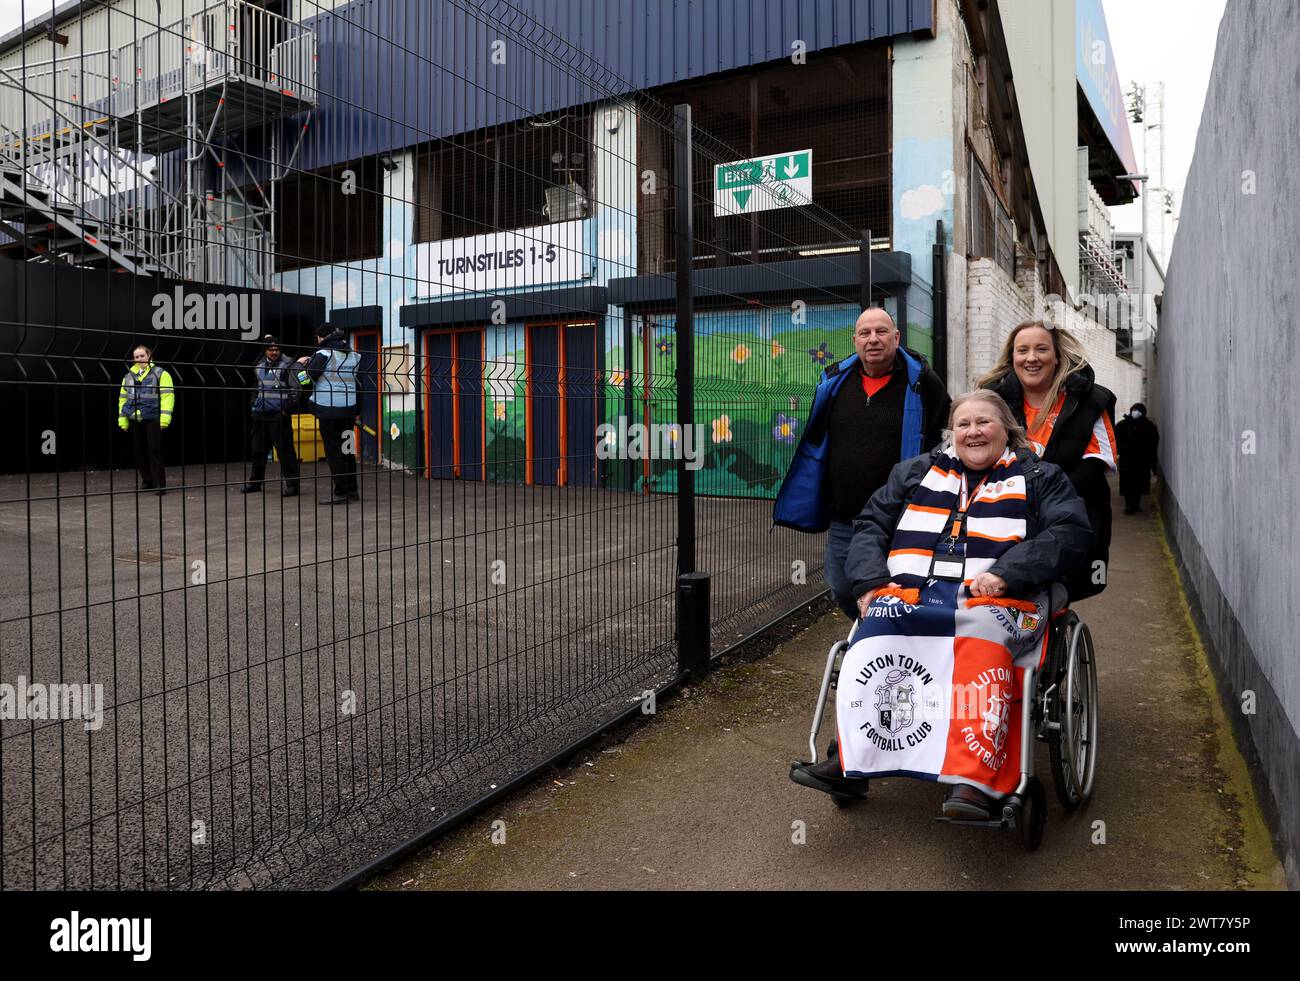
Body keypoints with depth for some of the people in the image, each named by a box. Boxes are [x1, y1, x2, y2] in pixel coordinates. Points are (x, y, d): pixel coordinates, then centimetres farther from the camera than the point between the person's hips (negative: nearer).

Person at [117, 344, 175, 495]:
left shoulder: (160, 374, -1)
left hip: (152, 419, -5)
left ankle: (159, 483, -4)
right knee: (140, 452, 9)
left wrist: (164, 418, -17)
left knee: (154, 450, -7)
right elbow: (123, 398, 17)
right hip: (134, 420, 5)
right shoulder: (129, 376, 14)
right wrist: (123, 420, 11)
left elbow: (167, 396, -8)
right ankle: (147, 481, 20)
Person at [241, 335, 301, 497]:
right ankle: (255, 482, 25)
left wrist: (287, 407, -13)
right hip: (260, 414, 7)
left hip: (279, 415, -6)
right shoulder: (259, 366, 14)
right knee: (258, 450, 14)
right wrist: (254, 403, 17)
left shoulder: (287, 365, -5)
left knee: (284, 450, -8)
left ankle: (292, 484, -2)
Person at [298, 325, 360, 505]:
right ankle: (352, 490, 17)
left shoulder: (324, 354, -9)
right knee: (347, 449, 13)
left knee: (333, 450, 0)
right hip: (348, 409, 6)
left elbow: (304, 379, -6)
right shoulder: (353, 355, 11)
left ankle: (340, 492, 0)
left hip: (329, 410, -6)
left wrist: (301, 364, 11)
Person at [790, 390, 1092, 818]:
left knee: (982, 633, -39)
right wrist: (871, 581, 3)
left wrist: (1006, 573, -11)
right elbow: (871, 524, 23)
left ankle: (974, 781, -45)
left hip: (992, 599, -2)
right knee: (876, 629, -33)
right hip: (911, 593, 2)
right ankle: (849, 761, -36)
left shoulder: (1039, 477, 20)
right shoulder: (917, 472, 27)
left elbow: (1072, 532, 5)